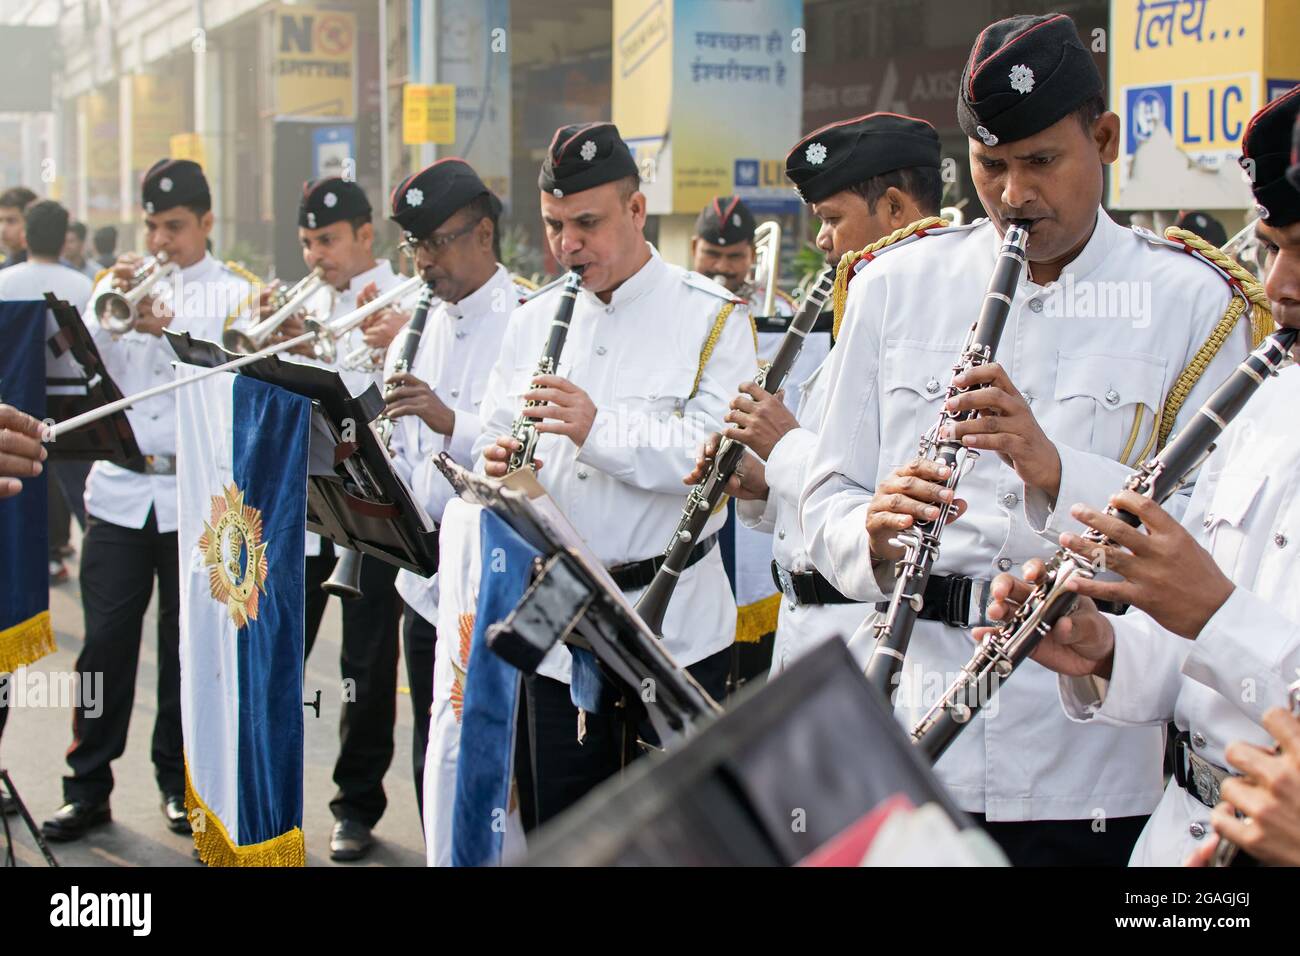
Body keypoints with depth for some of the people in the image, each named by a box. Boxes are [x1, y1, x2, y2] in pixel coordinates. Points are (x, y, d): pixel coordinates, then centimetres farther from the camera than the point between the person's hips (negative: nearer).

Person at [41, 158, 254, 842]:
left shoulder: (233, 295, 7)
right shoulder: (119, 286, 14)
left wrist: (169, 330, -21)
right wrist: (106, 309, -12)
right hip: (119, 491, 2)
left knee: (187, 644, 5)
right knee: (106, 642, 0)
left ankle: (179, 781, 18)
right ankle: (88, 786, 7)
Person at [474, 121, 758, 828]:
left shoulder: (711, 317, -3)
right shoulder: (532, 321, 13)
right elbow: (493, 439, 12)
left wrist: (600, 430, -26)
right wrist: (497, 466, -12)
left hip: (673, 629, -4)